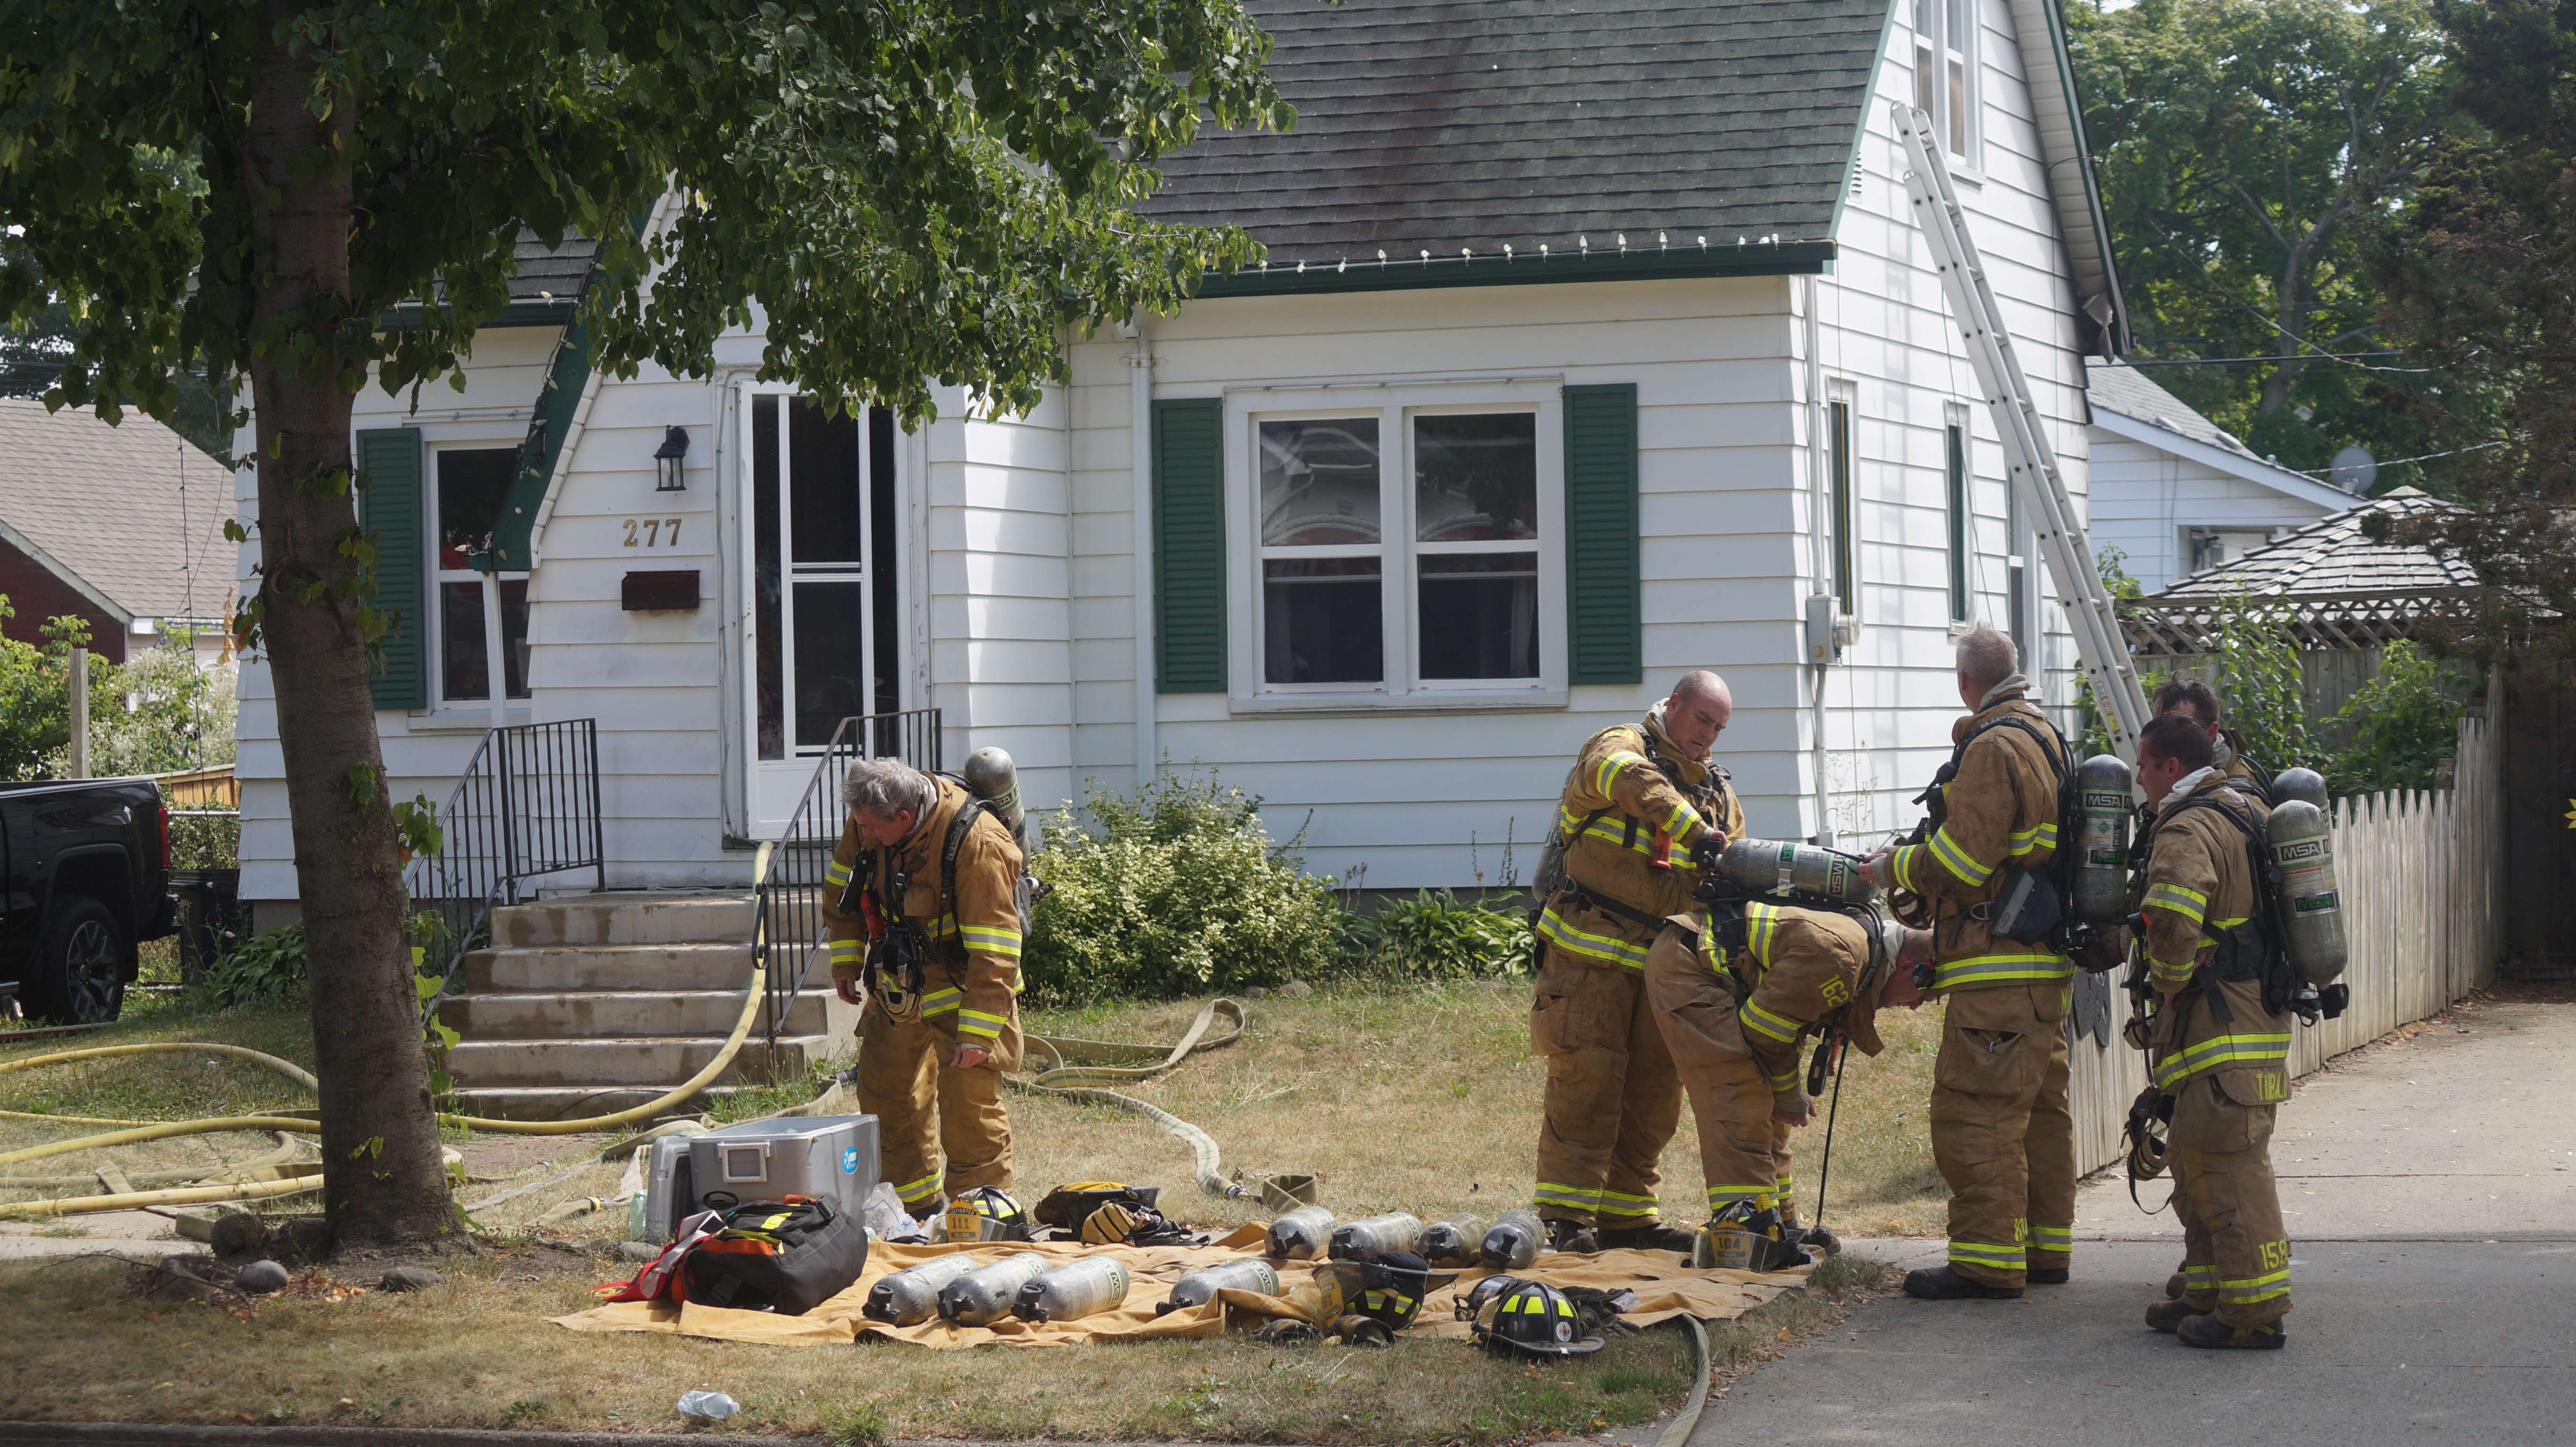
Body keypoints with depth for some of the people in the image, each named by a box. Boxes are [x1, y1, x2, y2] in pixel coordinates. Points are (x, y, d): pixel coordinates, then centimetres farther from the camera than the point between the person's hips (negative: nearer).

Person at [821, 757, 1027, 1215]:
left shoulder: (978, 845, -30)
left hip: (960, 987, -7)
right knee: (883, 1091, 13)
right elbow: (842, 888, 11)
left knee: (968, 1105, -11)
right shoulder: (866, 825, -10)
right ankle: (917, 1207, 28)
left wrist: (977, 1035, -29)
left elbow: (994, 953, -29)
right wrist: (845, 961, 10)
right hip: (897, 984, 7)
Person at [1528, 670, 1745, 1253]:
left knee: (1653, 1092, 7)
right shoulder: (1619, 747, -3)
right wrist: (1696, 833, -36)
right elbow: (1630, 780, -28)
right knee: (1587, 1080, -11)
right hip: (1589, 951, -7)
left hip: (1660, 962, 7)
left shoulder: (1717, 793, 20)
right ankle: (1566, 1215, -8)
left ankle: (1628, 1213, 15)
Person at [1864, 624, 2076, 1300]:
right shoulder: (2046, 739, 17)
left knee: (1975, 1113, -9)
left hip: (1999, 975, -10)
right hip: (2046, 964, 10)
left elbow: (1959, 865, -18)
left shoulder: (1993, 748, -14)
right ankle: (2043, 1247, 21)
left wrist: (1893, 868, -2)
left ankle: (1988, 1261, -9)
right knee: (2039, 1108, 14)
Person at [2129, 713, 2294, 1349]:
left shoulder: (2187, 829, -15)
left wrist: (2171, 980, -16)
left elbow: (2173, 912, -34)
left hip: (2219, 1027, -11)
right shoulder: (2249, 814, 17)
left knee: (2227, 1165, -10)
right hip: (2260, 1012, 11)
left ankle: (2256, 1312, -11)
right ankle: (2209, 1293, 23)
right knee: (2195, 1159, 18)